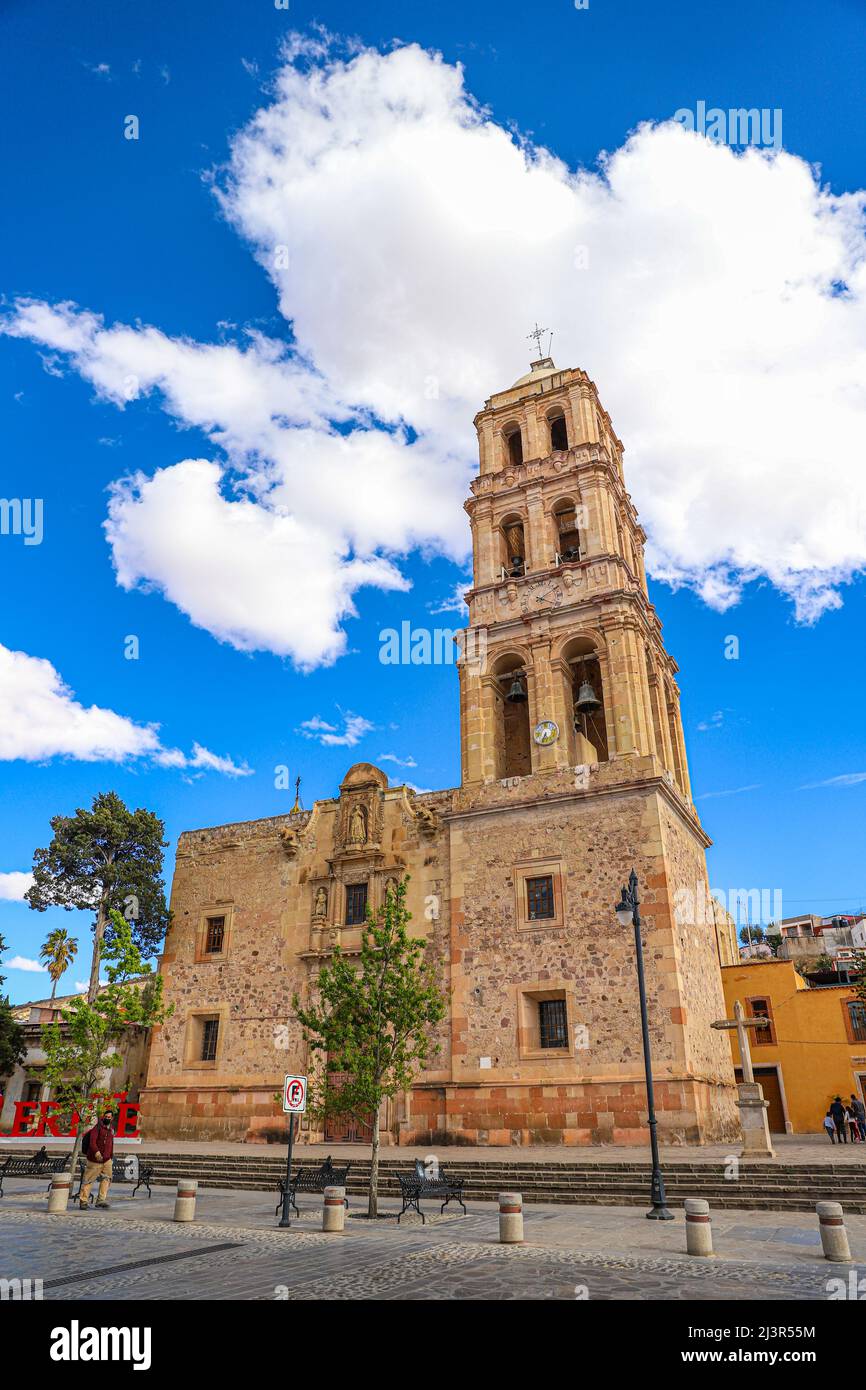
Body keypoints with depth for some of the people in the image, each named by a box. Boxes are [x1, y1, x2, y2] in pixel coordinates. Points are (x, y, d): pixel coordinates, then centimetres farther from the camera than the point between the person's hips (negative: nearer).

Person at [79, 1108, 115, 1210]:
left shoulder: (111, 1130, 12)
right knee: (88, 1180, 2)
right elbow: (92, 1142, -21)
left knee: (107, 1178, -7)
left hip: (106, 1160, 6)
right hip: (94, 1160, -5)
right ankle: (83, 1201, 13)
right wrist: (96, 1152, -36)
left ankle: (101, 1200, -6)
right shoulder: (97, 1127, -9)